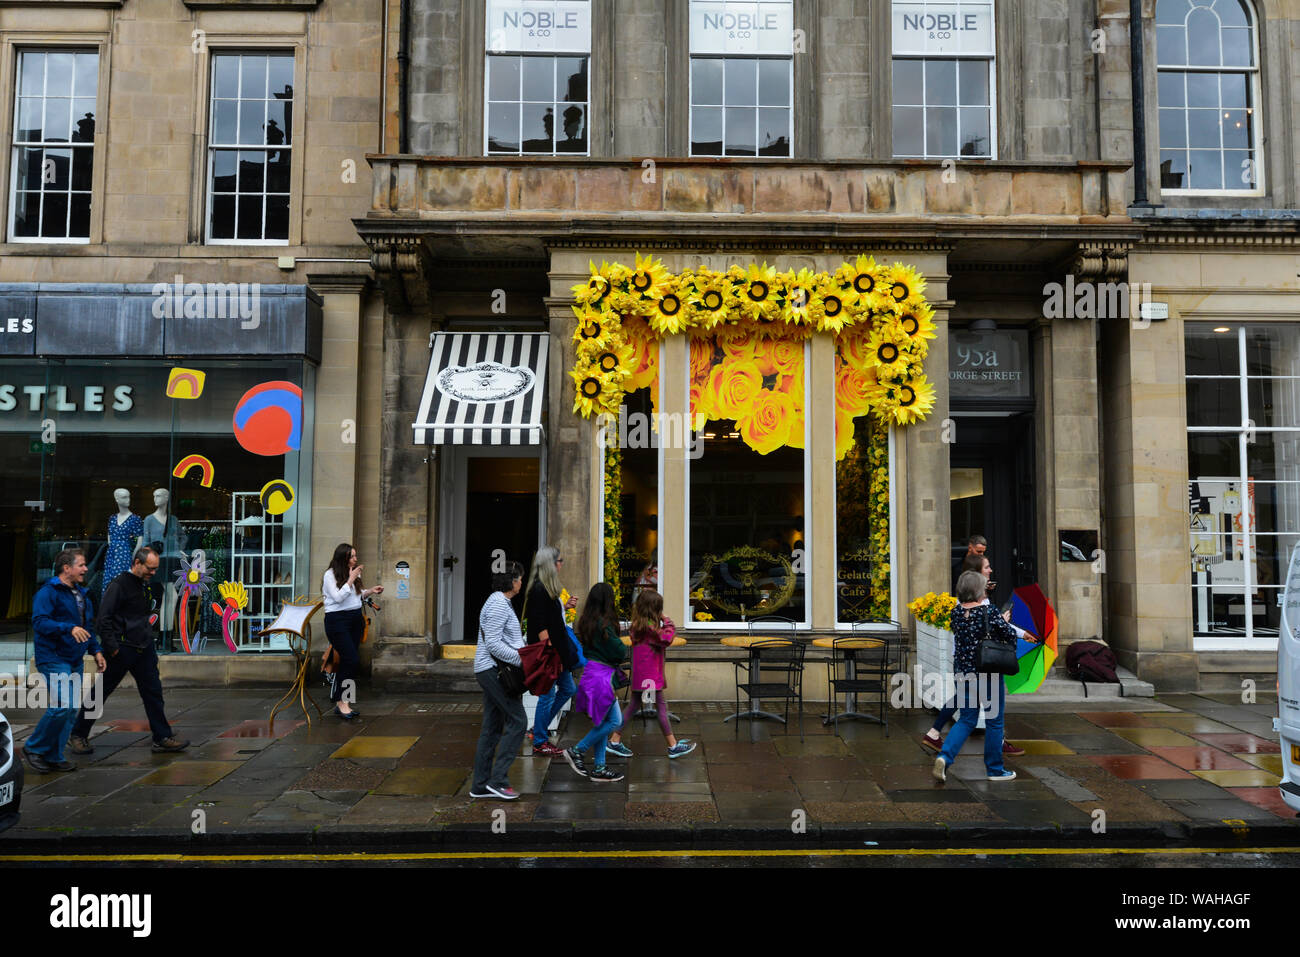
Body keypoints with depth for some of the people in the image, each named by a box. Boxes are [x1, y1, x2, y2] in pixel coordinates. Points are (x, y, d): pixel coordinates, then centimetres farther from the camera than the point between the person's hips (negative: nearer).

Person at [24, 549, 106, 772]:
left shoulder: (82, 594, 17)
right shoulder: (48, 592, -9)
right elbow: (39, 622, -21)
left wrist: (95, 650, 16)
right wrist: (69, 628, -33)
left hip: (76, 660, 9)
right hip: (54, 659, -8)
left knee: (71, 711, 8)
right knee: (62, 705, -17)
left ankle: (54, 756, 18)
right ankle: (33, 748, 4)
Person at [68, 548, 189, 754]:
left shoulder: (144, 585, 13)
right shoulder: (118, 585, -13)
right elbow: (103, 619, -17)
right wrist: (112, 648, -18)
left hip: (144, 650, 8)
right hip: (122, 650, -7)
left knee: (153, 692, 5)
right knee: (101, 692, 5)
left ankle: (162, 738, 9)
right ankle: (78, 736, 21)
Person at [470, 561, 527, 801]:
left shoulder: (501, 602, 18)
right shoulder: (499, 604, -15)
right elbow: (493, 643, -21)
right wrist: (522, 659, -22)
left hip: (491, 672, 10)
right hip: (495, 670, -10)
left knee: (492, 727, 11)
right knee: (517, 721, -8)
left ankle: (480, 785, 15)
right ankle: (498, 779, -5)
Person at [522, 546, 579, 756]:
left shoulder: (548, 588, 12)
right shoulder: (539, 589, -19)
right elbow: (540, 626, -22)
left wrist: (565, 606, 15)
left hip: (558, 651, 10)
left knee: (568, 689, 17)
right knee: (548, 695, 0)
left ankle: (540, 727, 28)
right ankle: (539, 743, 13)